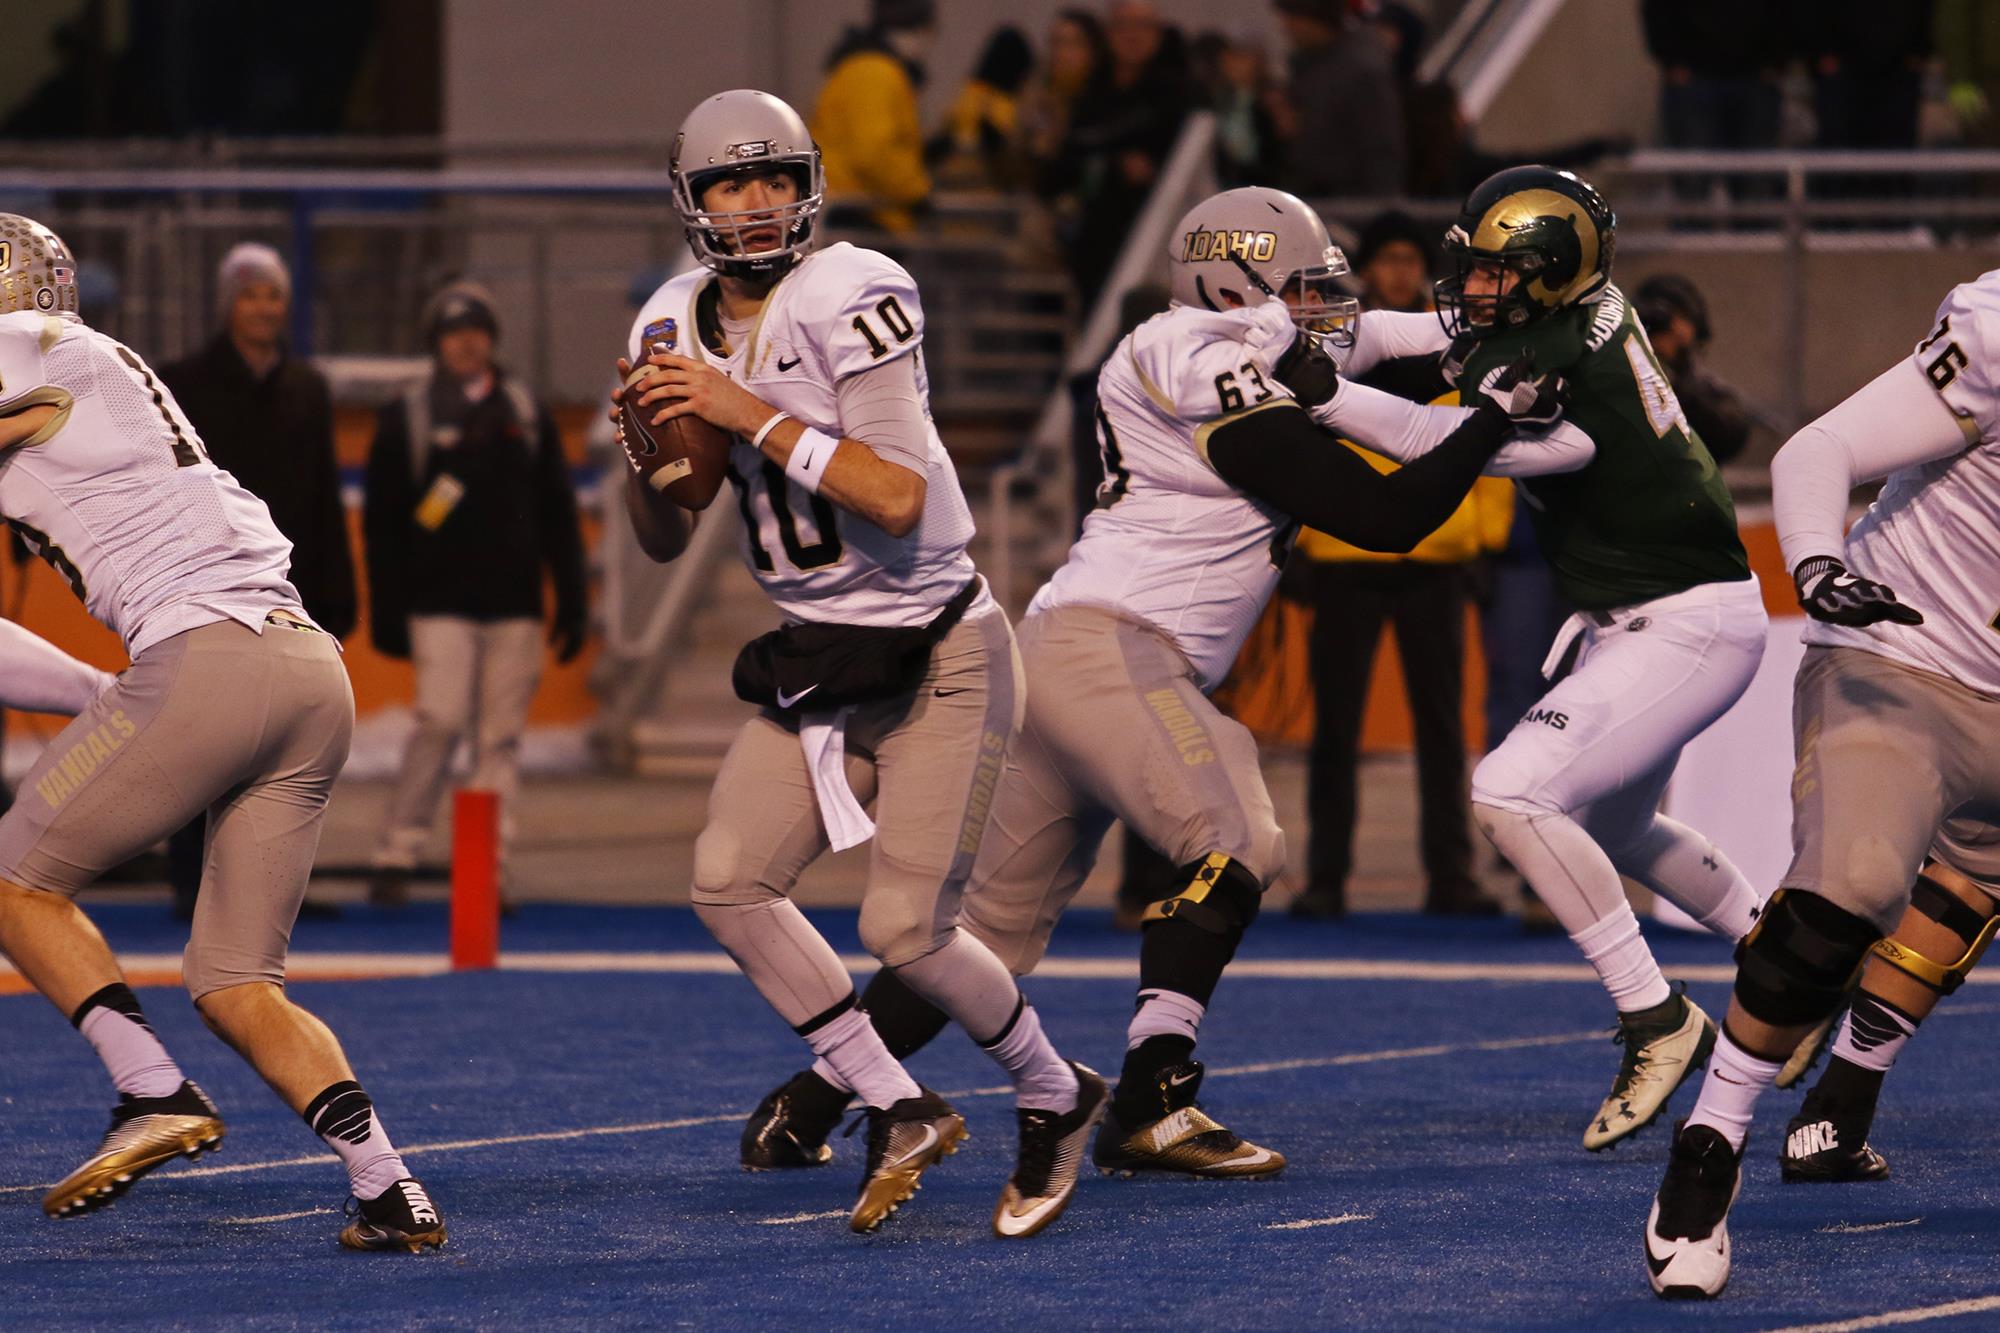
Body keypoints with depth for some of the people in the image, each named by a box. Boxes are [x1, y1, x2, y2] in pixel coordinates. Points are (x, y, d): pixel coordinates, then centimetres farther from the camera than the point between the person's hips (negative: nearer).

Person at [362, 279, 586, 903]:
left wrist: (571, 606, 8)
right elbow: (381, 522, 4)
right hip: (439, 605, -3)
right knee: (441, 722, -13)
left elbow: (558, 517, 13)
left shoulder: (528, 416, 12)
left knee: (501, 738, 0)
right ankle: (395, 857, -6)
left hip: (513, 606, 3)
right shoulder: (407, 419, 5)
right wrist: (386, 613, -2)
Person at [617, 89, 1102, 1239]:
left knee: (907, 931, -12)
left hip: (939, 659, -7)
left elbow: (899, 501, -26)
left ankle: (1057, 1099, 15)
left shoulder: (851, 302, -18)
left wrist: (751, 414, -26)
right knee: (730, 883, -9)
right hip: (820, 662, 7)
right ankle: (902, 1113, 4)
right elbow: (664, 540, 11)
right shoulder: (679, 326, 4)